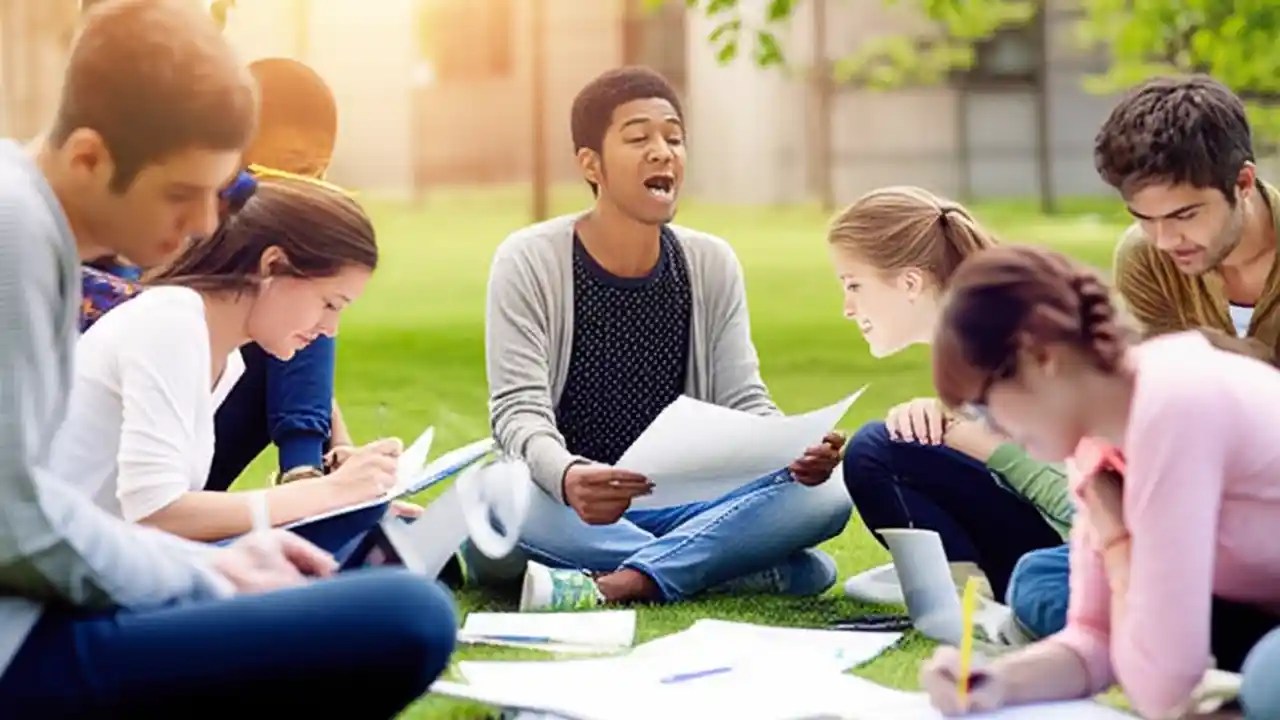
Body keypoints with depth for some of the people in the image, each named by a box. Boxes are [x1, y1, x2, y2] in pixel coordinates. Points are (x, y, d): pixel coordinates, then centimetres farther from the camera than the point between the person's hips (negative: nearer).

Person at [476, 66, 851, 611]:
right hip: (565, 506, -3)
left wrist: (797, 450, -24)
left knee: (825, 491, -21)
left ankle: (618, 585, -32)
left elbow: (744, 403, 1)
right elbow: (519, 411, -15)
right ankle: (762, 571, -29)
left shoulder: (712, 265, 6)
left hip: (684, 509, 3)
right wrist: (568, 478, -39)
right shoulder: (528, 262, -6)